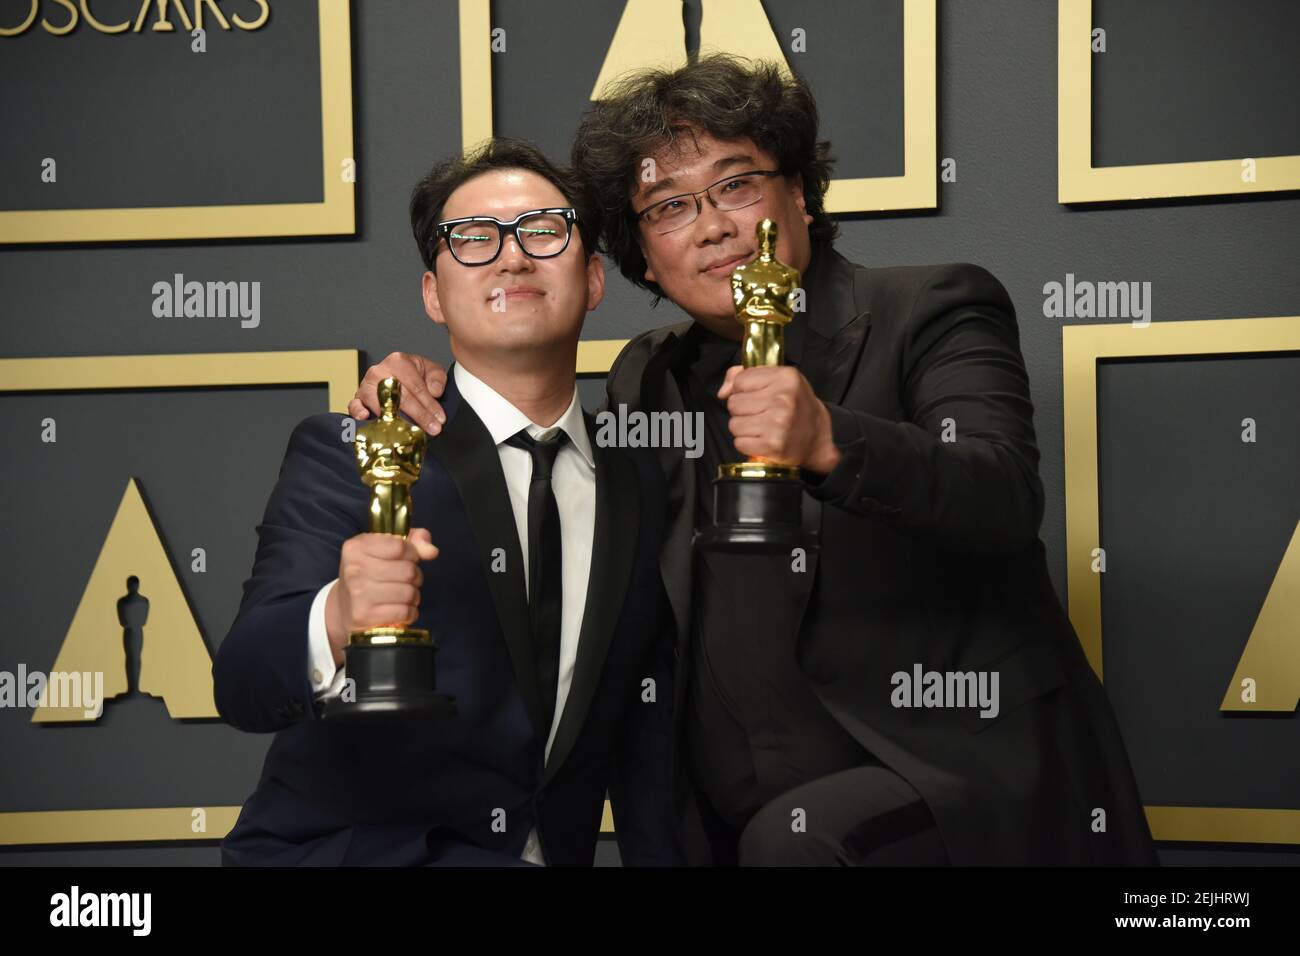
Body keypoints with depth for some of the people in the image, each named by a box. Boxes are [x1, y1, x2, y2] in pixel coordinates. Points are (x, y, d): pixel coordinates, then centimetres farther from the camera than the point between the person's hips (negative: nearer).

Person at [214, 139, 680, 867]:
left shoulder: (645, 495, 9)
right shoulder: (348, 453, -4)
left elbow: (647, 748, 14)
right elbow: (244, 688, -16)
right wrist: (336, 622, -37)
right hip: (338, 848, -5)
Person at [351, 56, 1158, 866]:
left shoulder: (930, 310, -3)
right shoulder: (652, 380, 13)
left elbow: (1006, 496, -18)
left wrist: (828, 442, -37)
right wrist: (439, 398, 6)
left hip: (965, 798, -5)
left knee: (794, 833, -31)